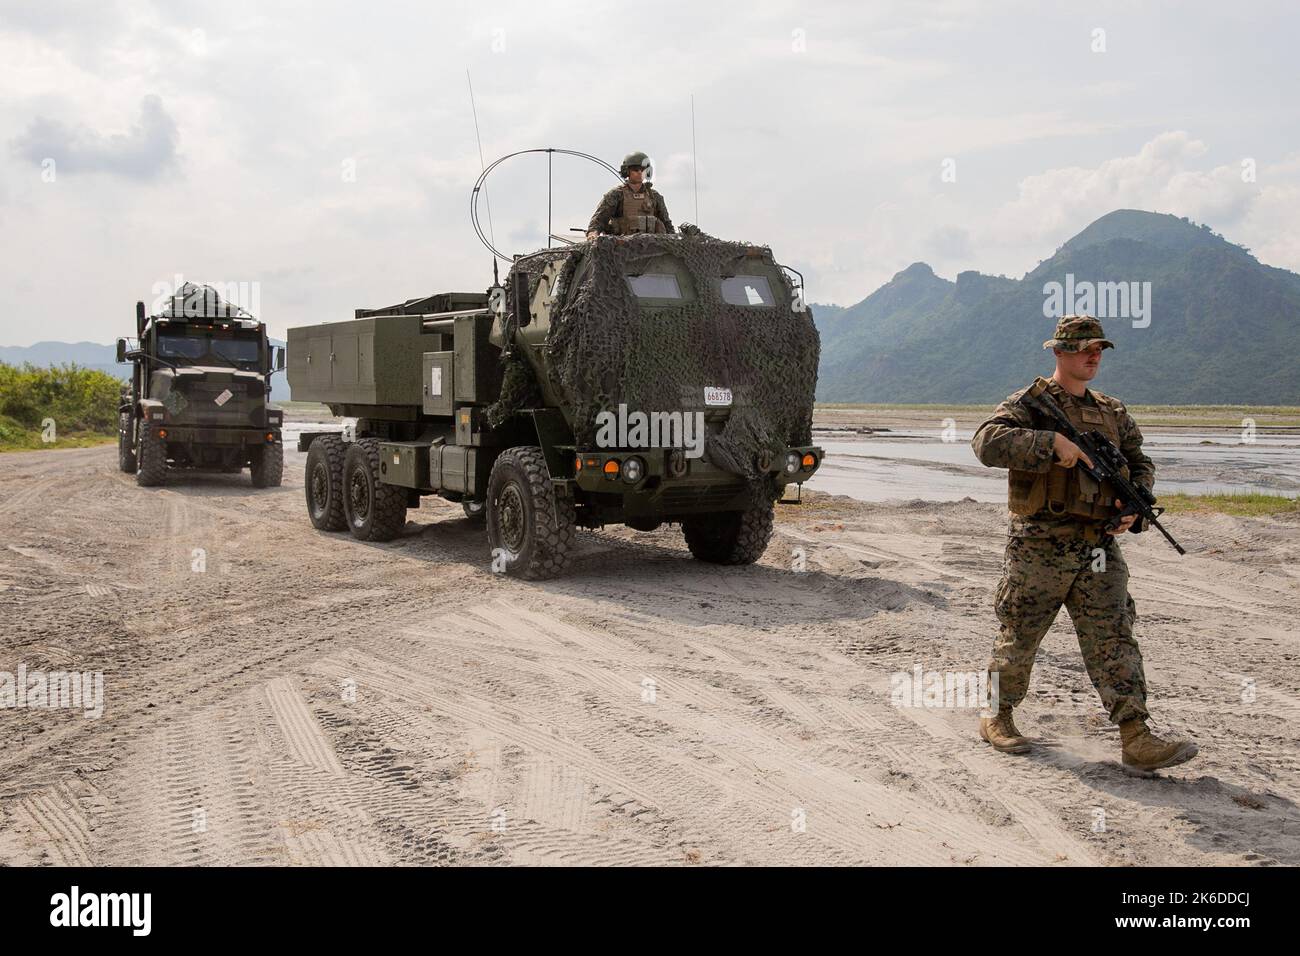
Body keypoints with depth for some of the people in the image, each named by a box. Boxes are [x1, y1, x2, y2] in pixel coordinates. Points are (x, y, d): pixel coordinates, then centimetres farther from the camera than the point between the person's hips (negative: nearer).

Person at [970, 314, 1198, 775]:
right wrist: (1053, 442, -27)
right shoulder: (1030, 403, -4)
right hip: (1039, 547, -5)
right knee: (1018, 637, 6)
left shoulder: (1113, 412, 15)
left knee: (1113, 639, -1)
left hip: (1099, 550, 5)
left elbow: (1139, 463, 20)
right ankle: (998, 717, 25)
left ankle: (1136, 740, -3)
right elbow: (987, 442, -21)